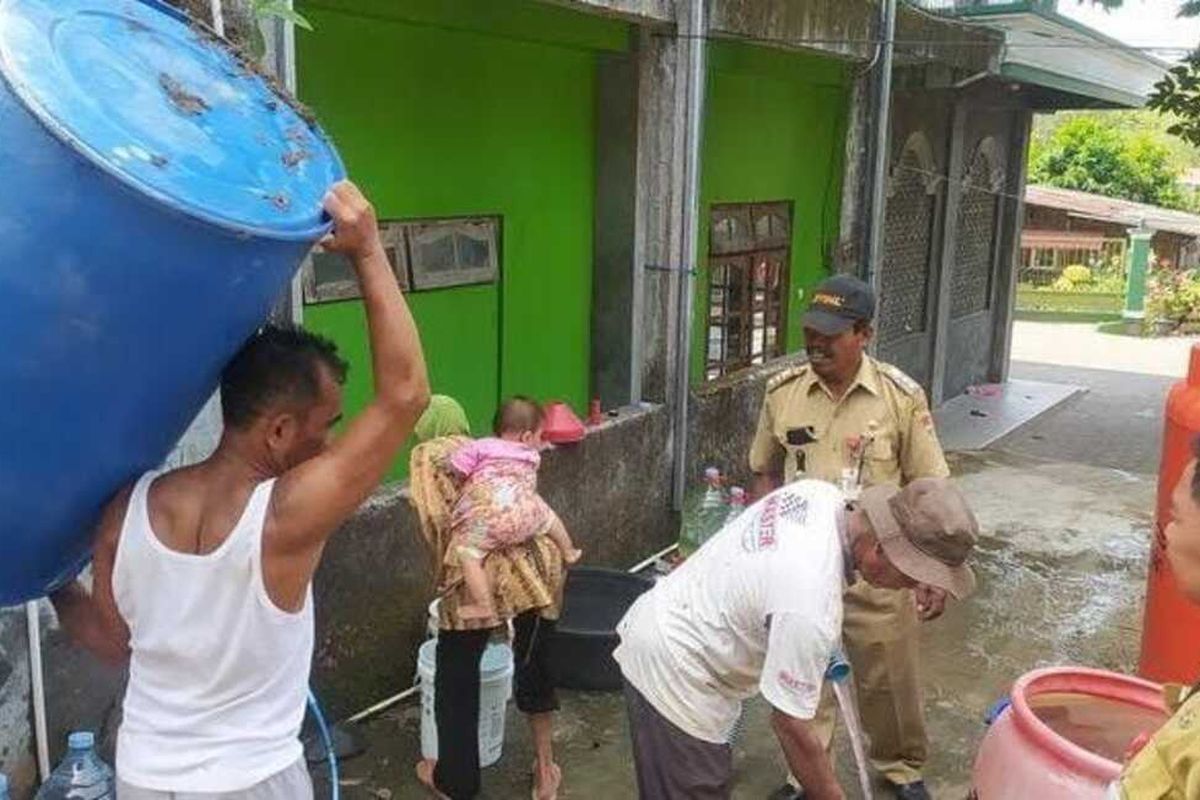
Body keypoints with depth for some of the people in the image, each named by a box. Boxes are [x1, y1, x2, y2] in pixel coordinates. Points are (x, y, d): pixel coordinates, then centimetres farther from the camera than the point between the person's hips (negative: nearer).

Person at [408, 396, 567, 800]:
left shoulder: (428, 453, 10)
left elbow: (436, 519, -6)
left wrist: (442, 574, 7)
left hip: (484, 572, -6)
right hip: (539, 560, 6)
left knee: (456, 676, 17)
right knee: (534, 667, 25)